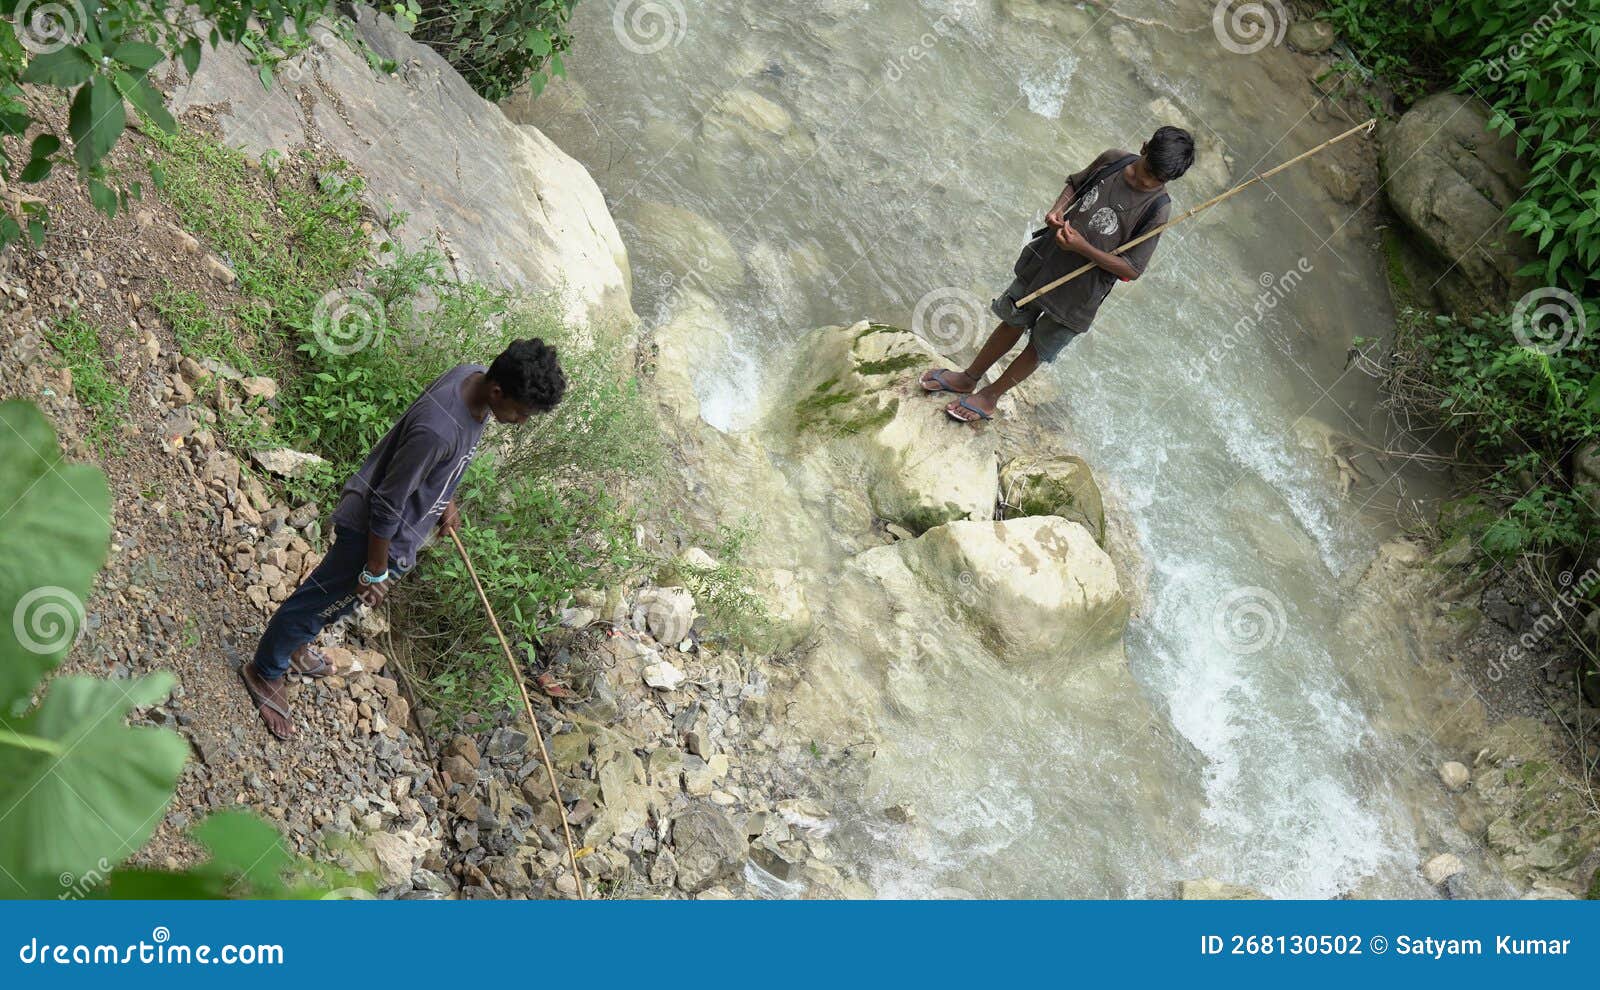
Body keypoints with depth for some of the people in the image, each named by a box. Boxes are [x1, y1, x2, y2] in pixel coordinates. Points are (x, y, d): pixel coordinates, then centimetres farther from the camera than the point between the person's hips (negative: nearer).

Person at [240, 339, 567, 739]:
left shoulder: (476, 376, -14)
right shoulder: (438, 431, -41)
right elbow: (386, 507, -29)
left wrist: (446, 500, 16)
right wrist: (376, 571, -18)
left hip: (400, 527, 9)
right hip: (373, 530, -9)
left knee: (339, 598, 31)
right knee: (322, 599, 15)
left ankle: (296, 646, 56)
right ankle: (264, 673, 40)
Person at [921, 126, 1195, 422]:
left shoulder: (1157, 209, -23)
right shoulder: (1113, 160, -10)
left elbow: (1131, 270, -20)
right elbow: (1076, 183, 10)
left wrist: (1082, 247, -28)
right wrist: (1058, 209, -10)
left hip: (1079, 293, -4)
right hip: (1045, 261, 4)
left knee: (1038, 348, 15)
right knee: (1013, 323, 22)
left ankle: (989, 397, 36)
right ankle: (968, 378, 41)